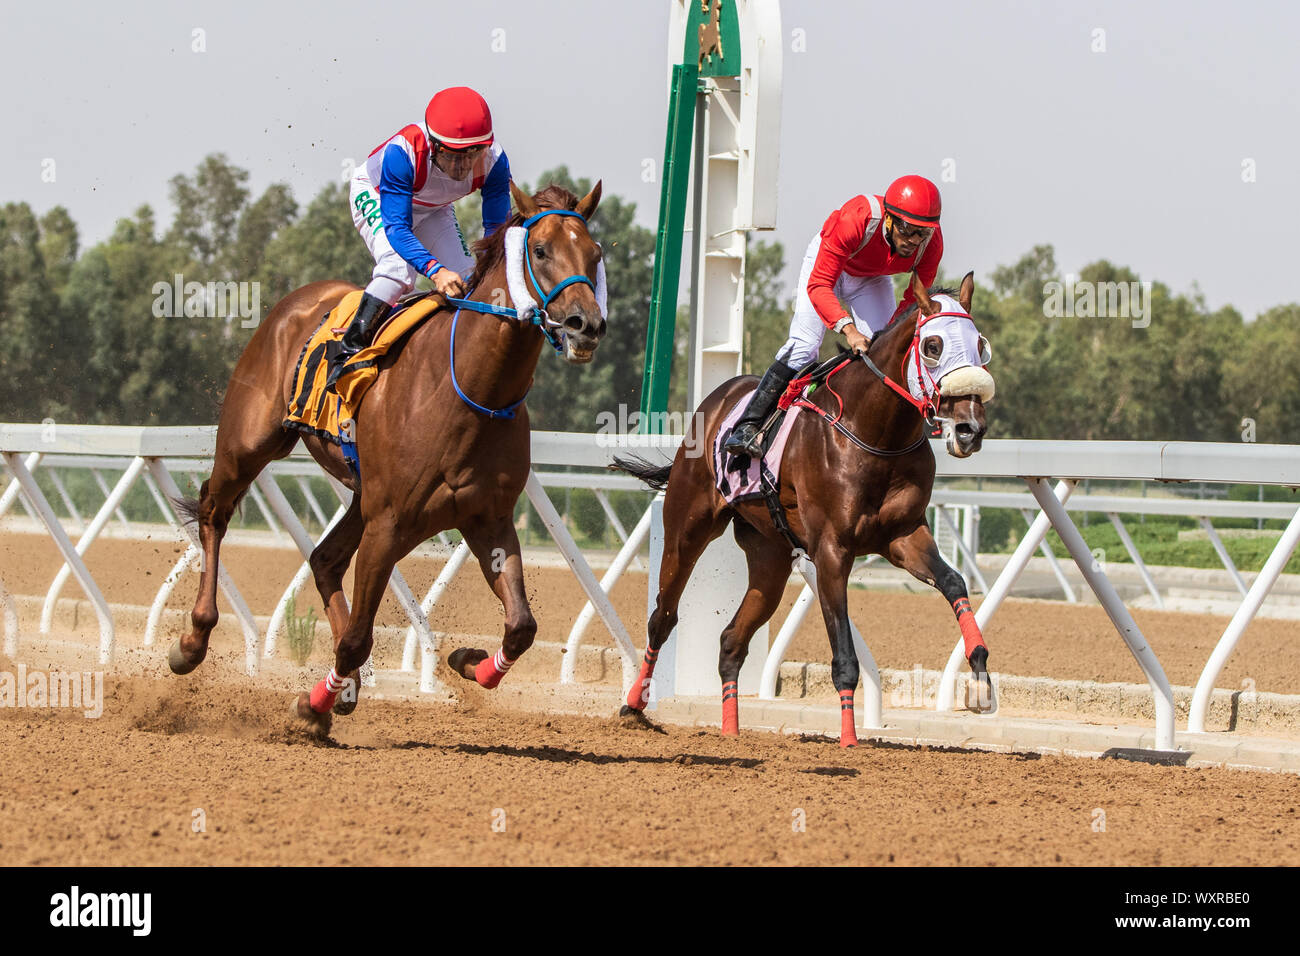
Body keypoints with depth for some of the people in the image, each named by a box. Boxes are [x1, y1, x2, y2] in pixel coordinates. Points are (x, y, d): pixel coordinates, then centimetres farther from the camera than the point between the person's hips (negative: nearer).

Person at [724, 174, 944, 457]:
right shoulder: (854, 221, -42)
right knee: (803, 346, -18)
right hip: (827, 263, -4)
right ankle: (748, 427, -15)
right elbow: (819, 285, -40)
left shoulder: (931, 243, -29)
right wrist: (848, 328, -54)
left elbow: (917, 299, -14)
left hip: (872, 279, 4)